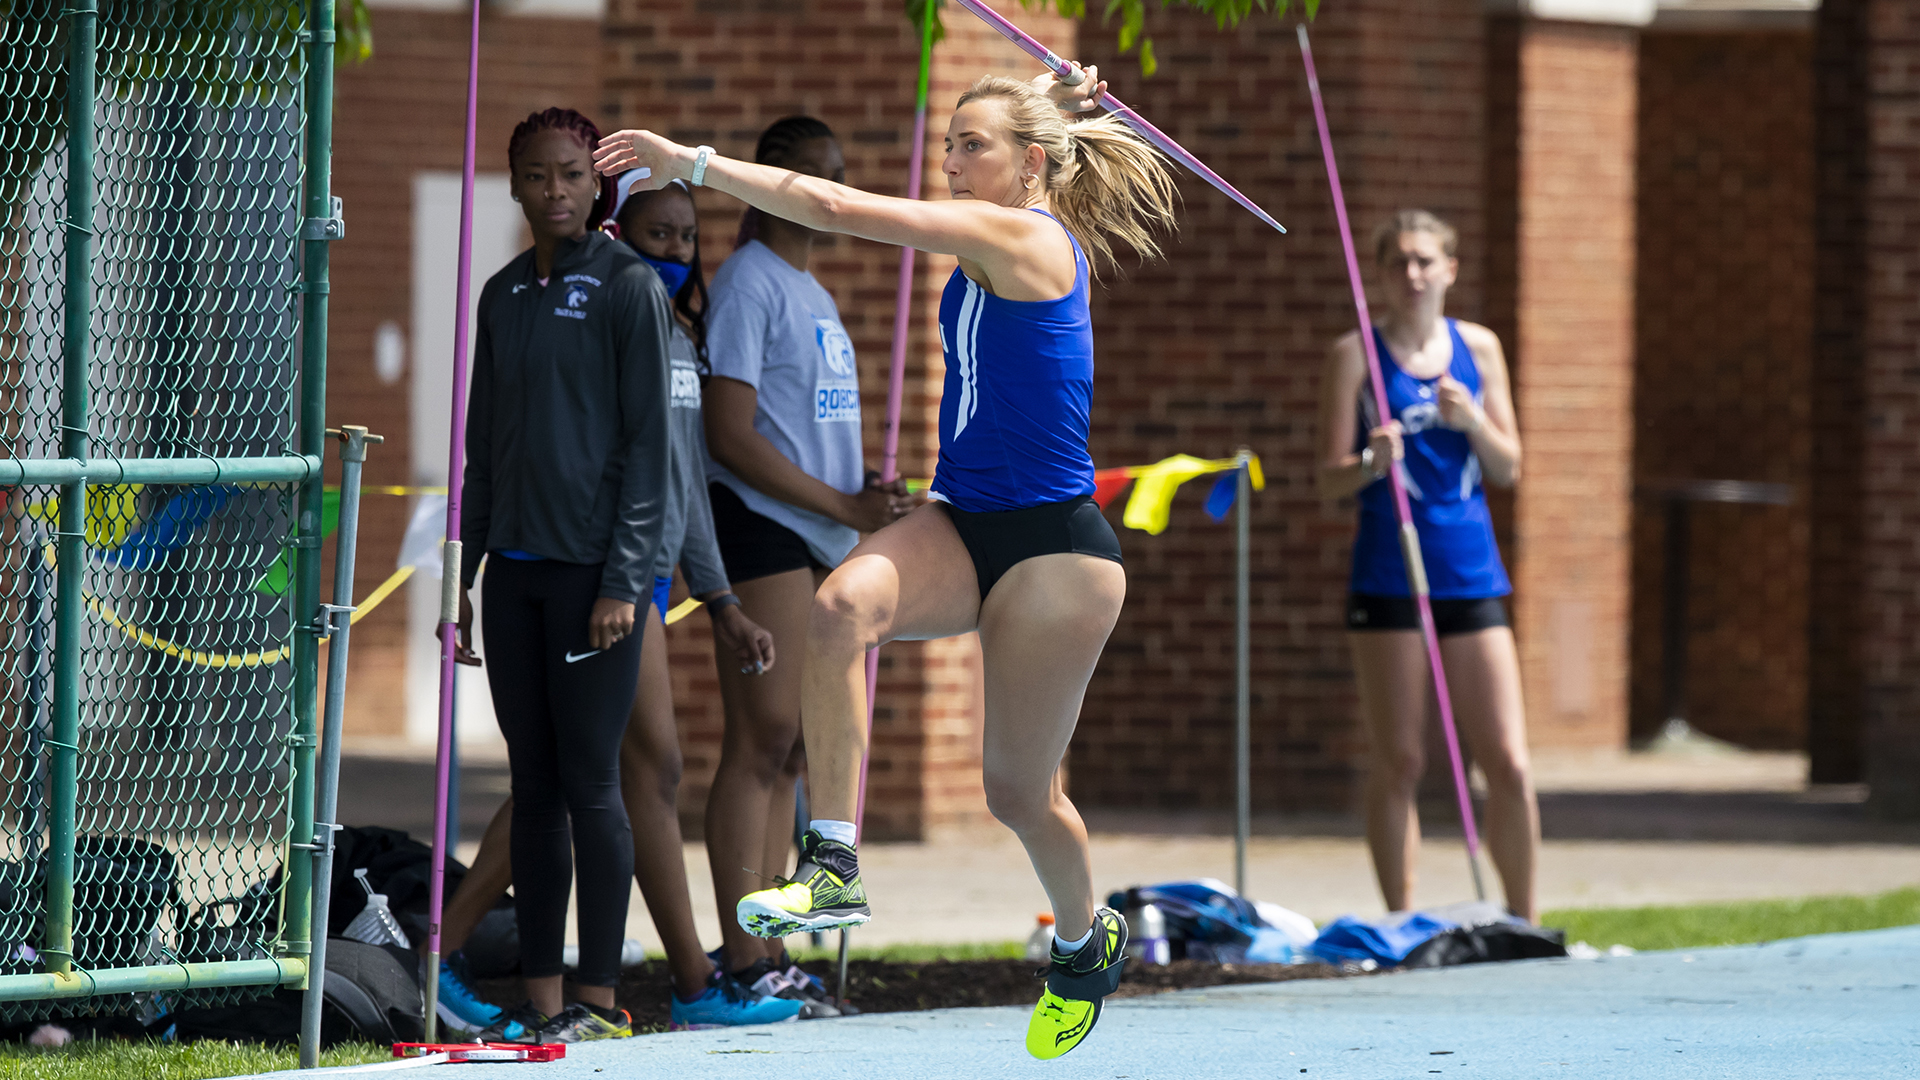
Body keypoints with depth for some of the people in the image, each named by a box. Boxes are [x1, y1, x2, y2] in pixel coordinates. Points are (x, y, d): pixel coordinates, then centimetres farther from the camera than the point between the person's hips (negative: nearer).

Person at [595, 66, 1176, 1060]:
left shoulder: (1024, 235, -15)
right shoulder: (996, 249, 11)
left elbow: (840, 208, -20)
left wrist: (694, 162, -17)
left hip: (1054, 548, -8)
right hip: (962, 527, 8)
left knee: (1018, 788, 6)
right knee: (841, 606, -26)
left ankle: (1086, 939, 37)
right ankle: (832, 865, -27)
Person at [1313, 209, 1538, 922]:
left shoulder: (1477, 348, 10)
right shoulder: (1357, 355, 1)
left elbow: (1508, 469, 11)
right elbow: (1330, 479, -2)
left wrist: (1472, 421, -8)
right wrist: (1372, 462, -23)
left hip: (1470, 575, 3)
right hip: (1388, 578, -3)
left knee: (1508, 763, -1)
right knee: (1398, 764, -2)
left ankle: (1523, 923, 11)